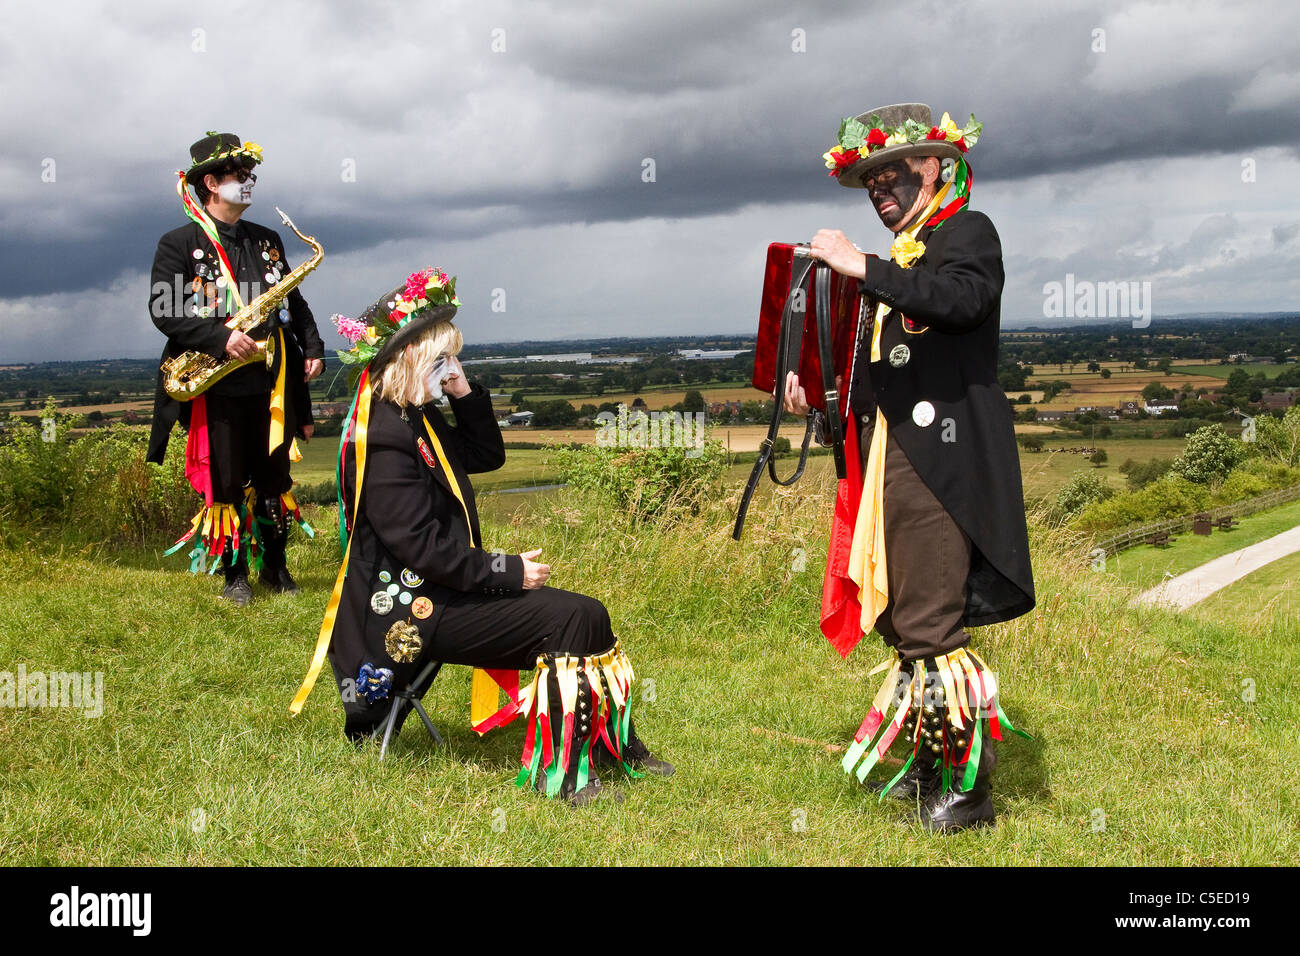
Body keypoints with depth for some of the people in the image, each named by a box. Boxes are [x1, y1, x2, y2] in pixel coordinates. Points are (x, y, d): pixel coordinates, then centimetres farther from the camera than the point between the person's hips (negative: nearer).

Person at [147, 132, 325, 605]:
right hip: (216, 387, -4)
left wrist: (312, 348, 4)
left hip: (271, 383, 4)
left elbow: (293, 301, 18)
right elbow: (163, 310, -10)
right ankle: (234, 574, 16)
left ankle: (275, 565, 25)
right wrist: (221, 339, -21)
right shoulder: (178, 244, -2)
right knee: (226, 484, 3)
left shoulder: (268, 241, 15)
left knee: (275, 479, 10)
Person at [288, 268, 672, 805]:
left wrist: (465, 394, 6)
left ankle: (615, 747, 14)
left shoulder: (418, 419, 11)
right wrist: (510, 572, -17)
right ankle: (559, 776, -11)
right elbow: (423, 548, -24)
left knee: (586, 616, 2)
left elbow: (487, 456, 21)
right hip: (415, 611, -10)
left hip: (442, 587, 10)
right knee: (572, 619, -18)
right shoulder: (383, 438, -20)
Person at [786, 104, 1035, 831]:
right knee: (904, 620, 12)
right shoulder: (902, 256, 23)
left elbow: (963, 296, -24)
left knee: (930, 625, -10)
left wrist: (862, 268, -21)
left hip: (940, 457, -9)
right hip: (893, 457, 9)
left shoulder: (968, 231, -1)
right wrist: (816, 381, 8)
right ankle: (928, 764, 23)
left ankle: (967, 782, -1)